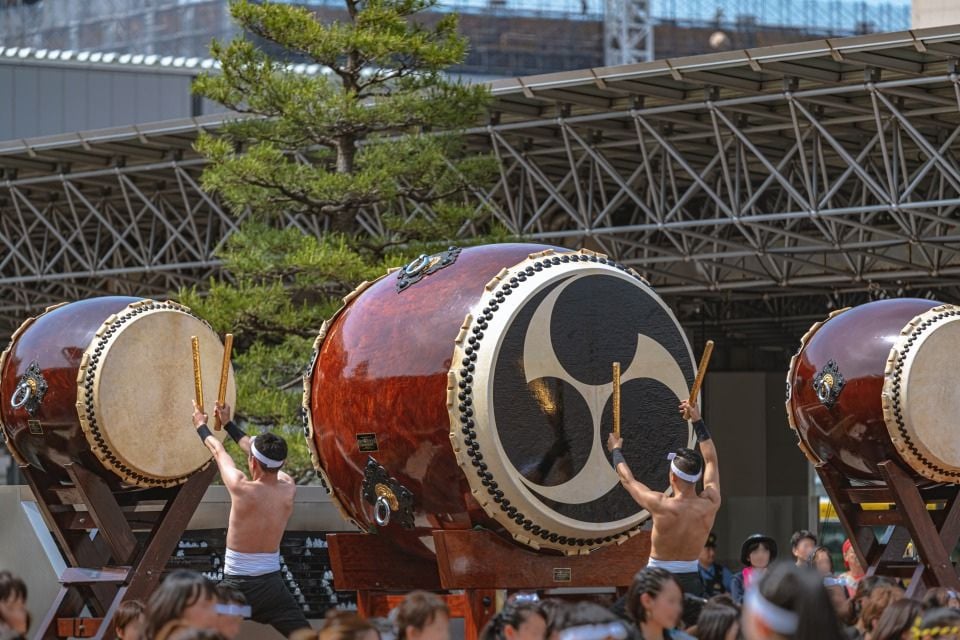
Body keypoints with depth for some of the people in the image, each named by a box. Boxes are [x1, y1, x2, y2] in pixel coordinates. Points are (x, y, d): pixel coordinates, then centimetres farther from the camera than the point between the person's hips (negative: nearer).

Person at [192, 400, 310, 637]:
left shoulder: (242, 489, -15)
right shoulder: (288, 490, -2)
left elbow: (218, 452, 5)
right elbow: (267, 458, 16)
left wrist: (201, 425, 26)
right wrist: (228, 424, 31)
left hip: (237, 585, -4)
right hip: (272, 586, 4)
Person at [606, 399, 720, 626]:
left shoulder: (661, 506, -15)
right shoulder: (710, 504, -5)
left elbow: (627, 480, 4)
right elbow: (711, 461, 13)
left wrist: (616, 450, 23)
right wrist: (697, 421, 22)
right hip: (691, 581, 4)